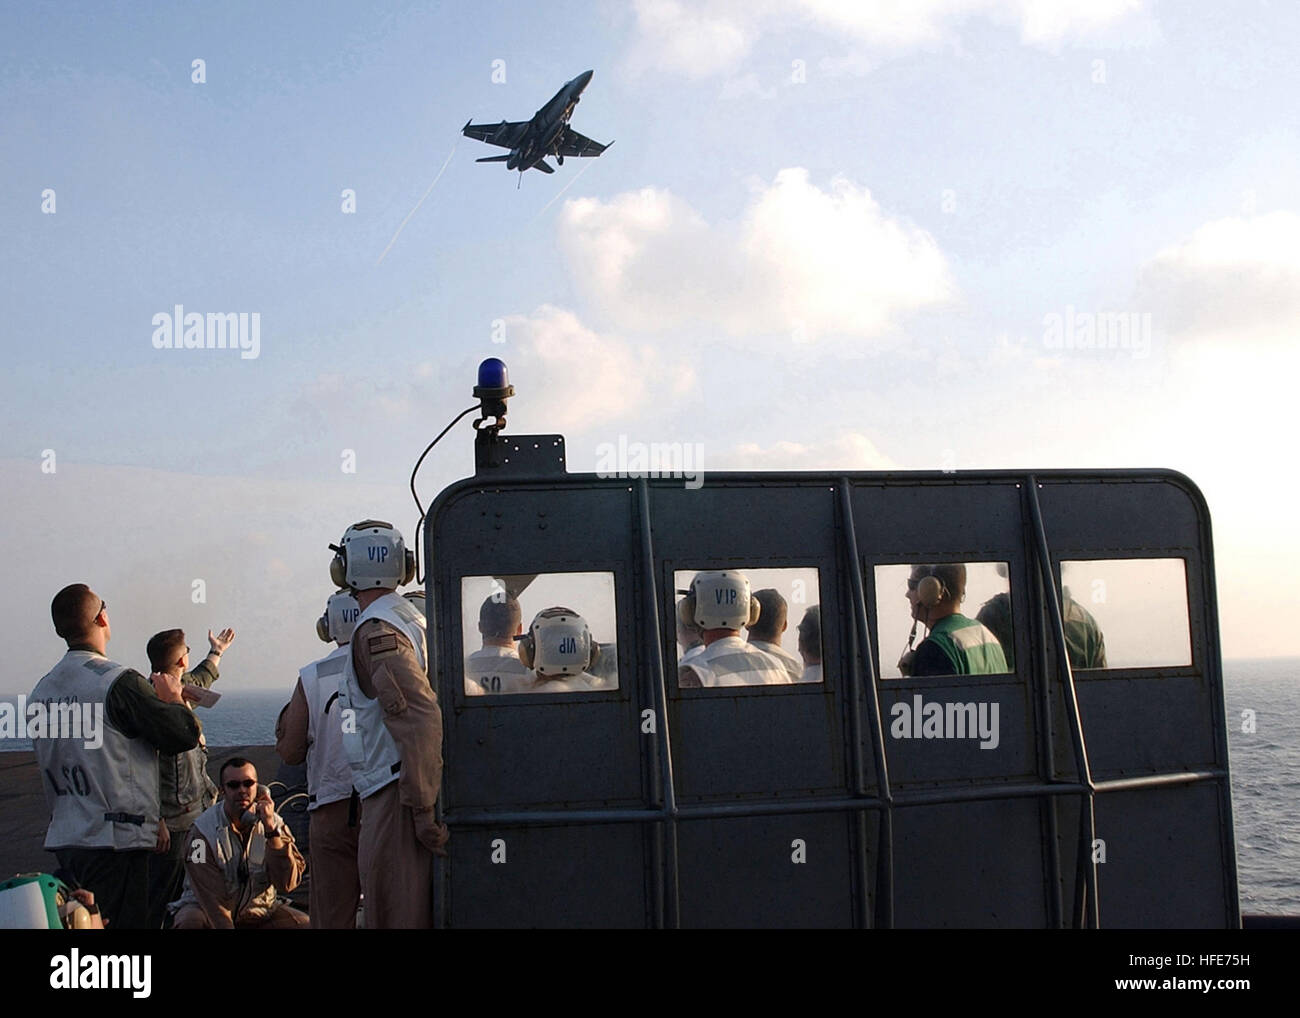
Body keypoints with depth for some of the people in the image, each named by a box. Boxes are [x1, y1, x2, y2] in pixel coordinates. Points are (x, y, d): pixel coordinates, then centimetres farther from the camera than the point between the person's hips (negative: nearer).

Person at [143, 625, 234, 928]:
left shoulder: (178, 691, 12)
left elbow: (197, 682, 40)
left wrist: (215, 653, 56)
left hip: (190, 815, 10)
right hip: (171, 821, -10)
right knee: (157, 901, -7)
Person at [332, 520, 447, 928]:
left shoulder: (376, 630, -14)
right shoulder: (411, 616, 16)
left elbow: (421, 717, -25)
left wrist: (422, 810, -23)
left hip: (395, 798, -10)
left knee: (395, 915, -7)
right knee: (420, 914, 14)